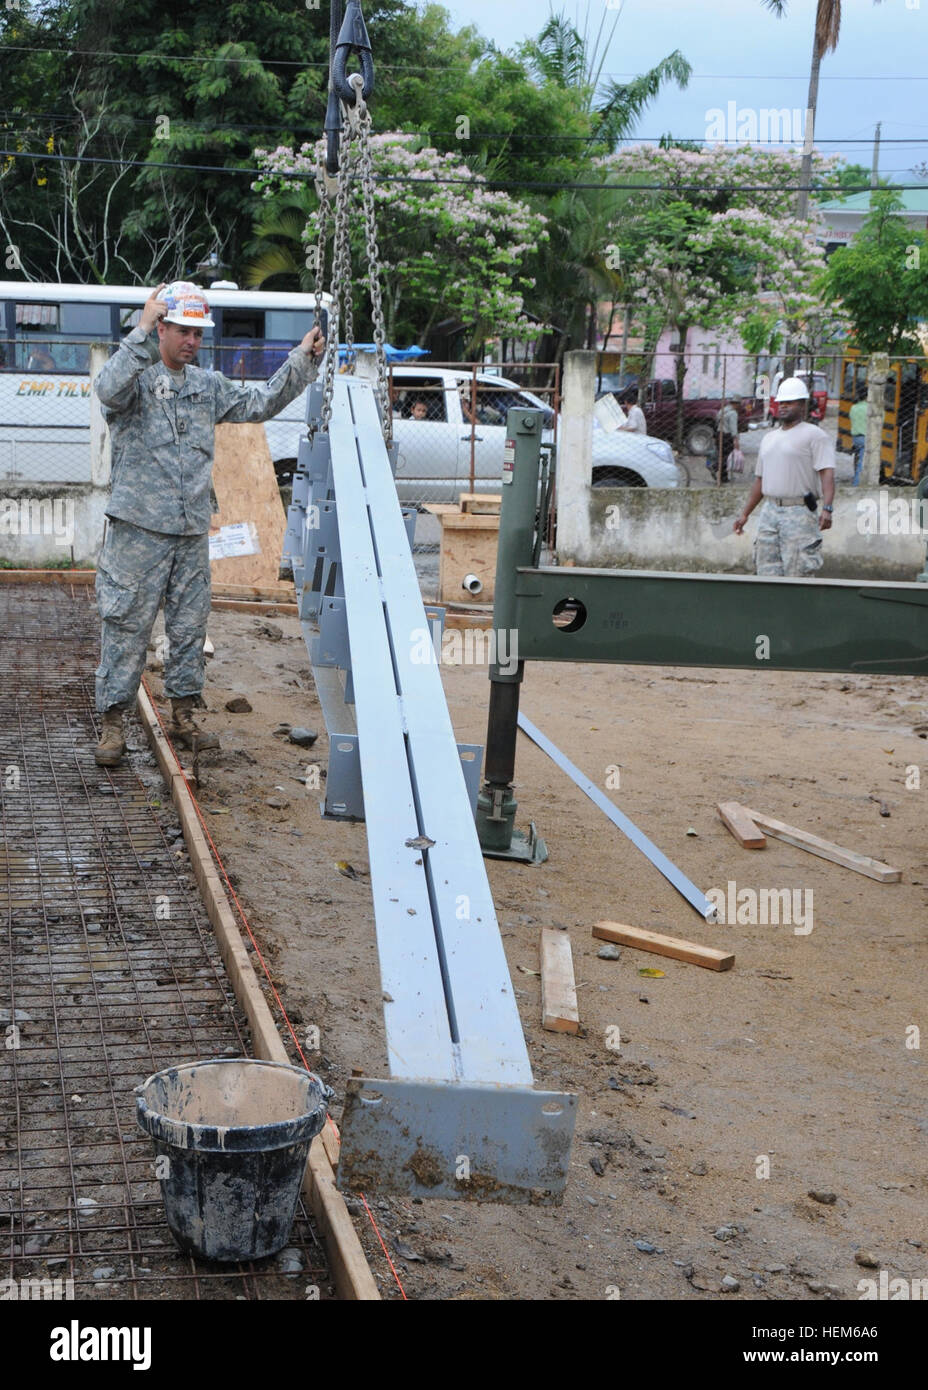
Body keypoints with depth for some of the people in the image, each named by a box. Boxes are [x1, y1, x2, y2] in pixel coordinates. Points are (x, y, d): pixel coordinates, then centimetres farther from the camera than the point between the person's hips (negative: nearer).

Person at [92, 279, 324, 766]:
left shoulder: (208, 386, 14)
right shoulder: (137, 378, -4)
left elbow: (260, 403, 18)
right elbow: (109, 389, -27)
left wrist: (302, 361, 8)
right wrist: (141, 330, -29)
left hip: (192, 532, 6)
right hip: (139, 529, -6)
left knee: (189, 625, 11)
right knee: (125, 625, -3)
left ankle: (182, 716, 22)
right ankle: (112, 723, 4)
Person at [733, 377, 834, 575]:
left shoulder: (814, 435, -2)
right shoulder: (768, 438, 21)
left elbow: (827, 473, -12)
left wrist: (827, 509, -26)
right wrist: (745, 514, 21)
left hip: (799, 513, -7)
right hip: (769, 511, 7)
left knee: (797, 573, -10)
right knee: (766, 572, 3)